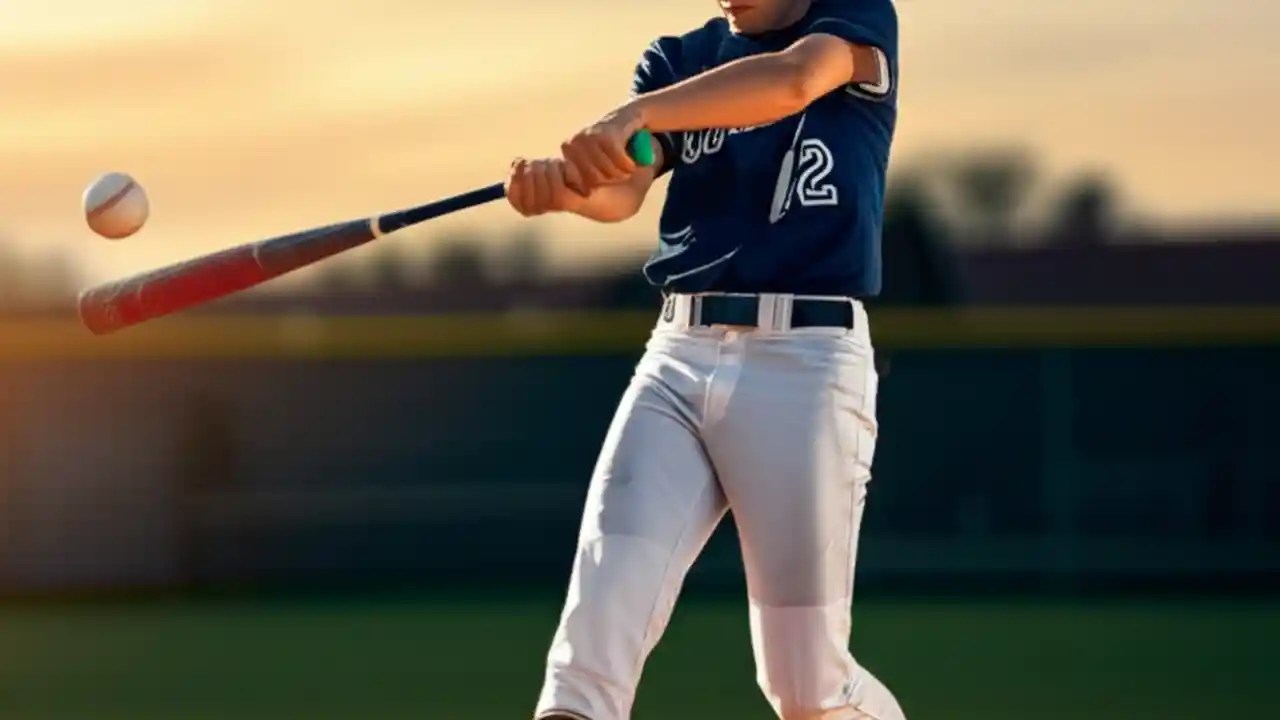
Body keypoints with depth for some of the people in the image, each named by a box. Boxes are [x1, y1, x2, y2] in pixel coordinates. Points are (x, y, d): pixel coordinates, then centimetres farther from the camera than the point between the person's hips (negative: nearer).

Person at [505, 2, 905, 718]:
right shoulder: (678, 61, 15)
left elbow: (794, 79, -20)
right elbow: (622, 191, -2)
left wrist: (637, 117, -33)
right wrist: (564, 182, -27)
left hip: (808, 362, -4)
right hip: (677, 360, 4)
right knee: (597, 624, -16)